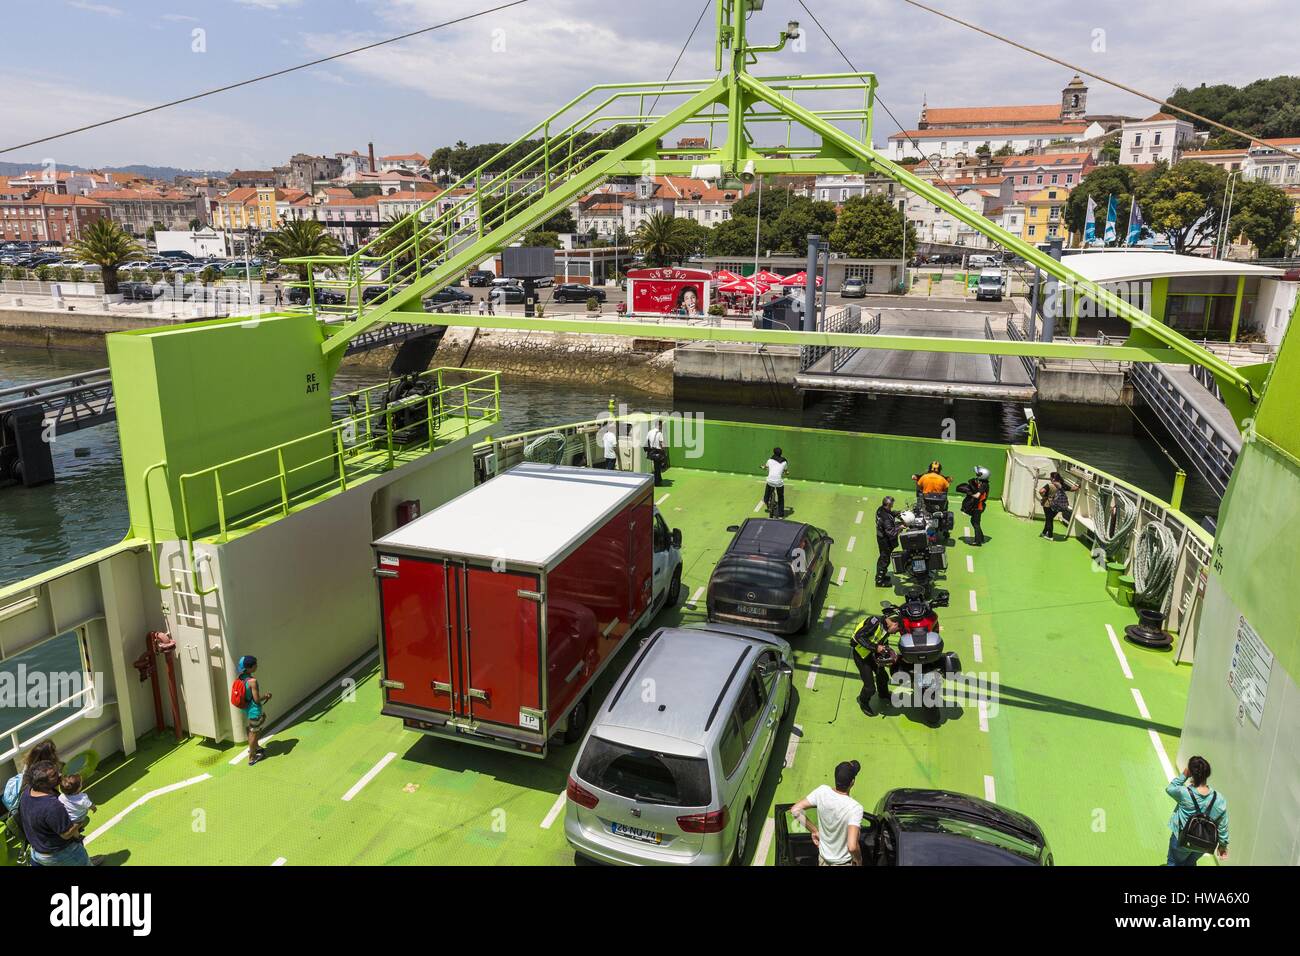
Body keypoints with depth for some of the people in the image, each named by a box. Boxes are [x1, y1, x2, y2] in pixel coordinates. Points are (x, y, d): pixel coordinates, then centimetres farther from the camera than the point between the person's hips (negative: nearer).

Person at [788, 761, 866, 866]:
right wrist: (859, 861, -16)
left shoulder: (822, 792, -19)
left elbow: (795, 810, -13)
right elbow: (852, 847, -38)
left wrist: (814, 830, -2)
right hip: (844, 863, -4)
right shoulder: (855, 808, -32)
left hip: (823, 858, 4)